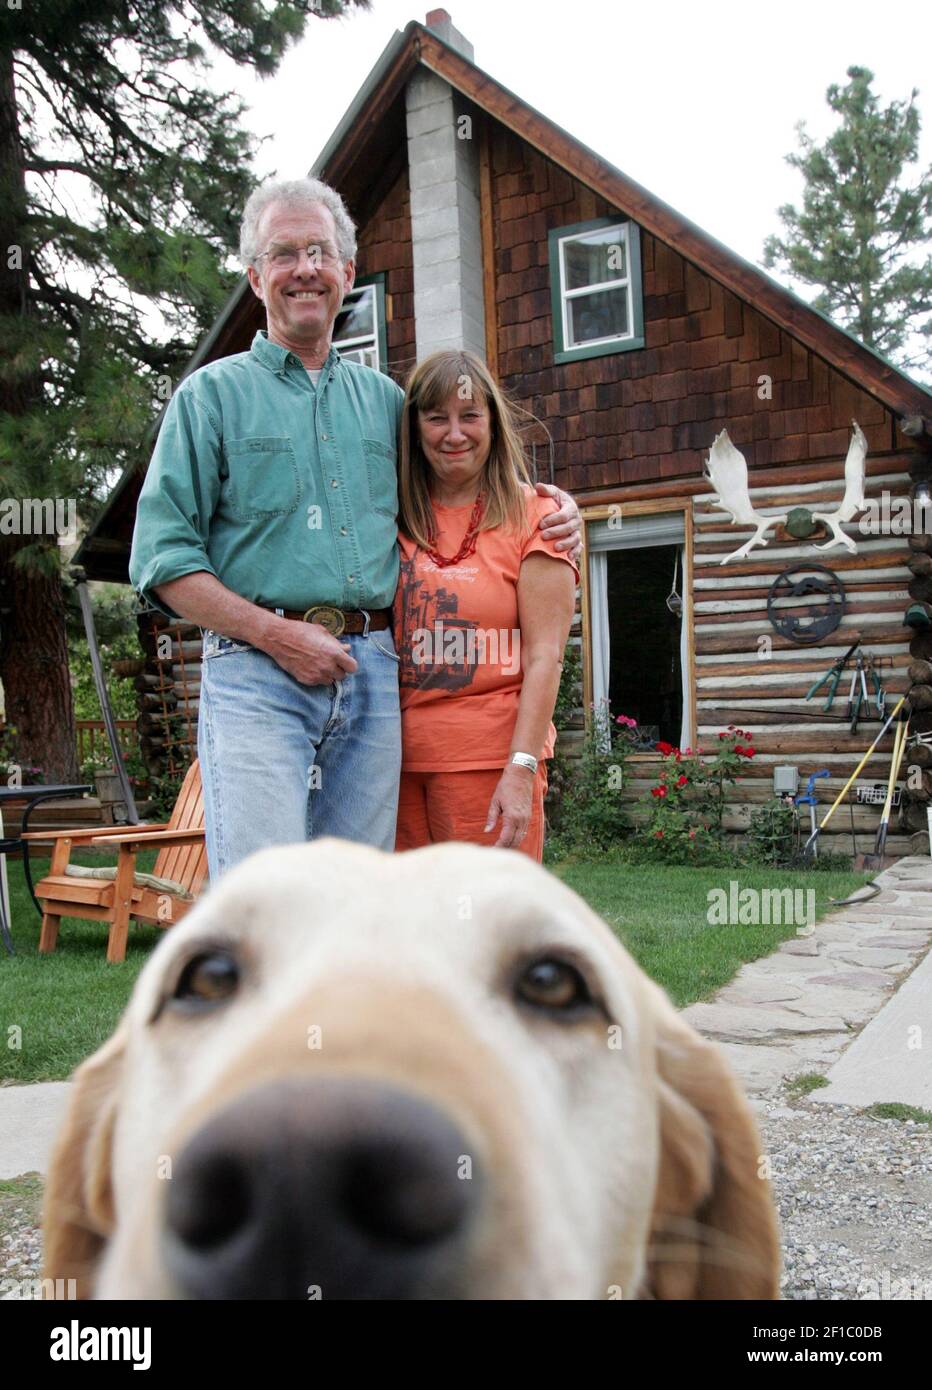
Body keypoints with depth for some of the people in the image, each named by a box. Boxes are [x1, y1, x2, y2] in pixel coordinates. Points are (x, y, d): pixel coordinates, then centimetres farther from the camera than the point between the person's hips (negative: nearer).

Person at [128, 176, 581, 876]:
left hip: (373, 672, 4)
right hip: (255, 674, -4)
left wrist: (550, 509, 13)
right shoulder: (213, 393, 8)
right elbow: (162, 559, 0)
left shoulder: (385, 397, 20)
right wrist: (276, 635, -11)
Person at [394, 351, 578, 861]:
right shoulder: (395, 519, 11)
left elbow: (545, 657, -6)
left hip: (489, 757, -3)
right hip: (398, 757, 4)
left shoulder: (532, 516, 0)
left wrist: (521, 769, -14)